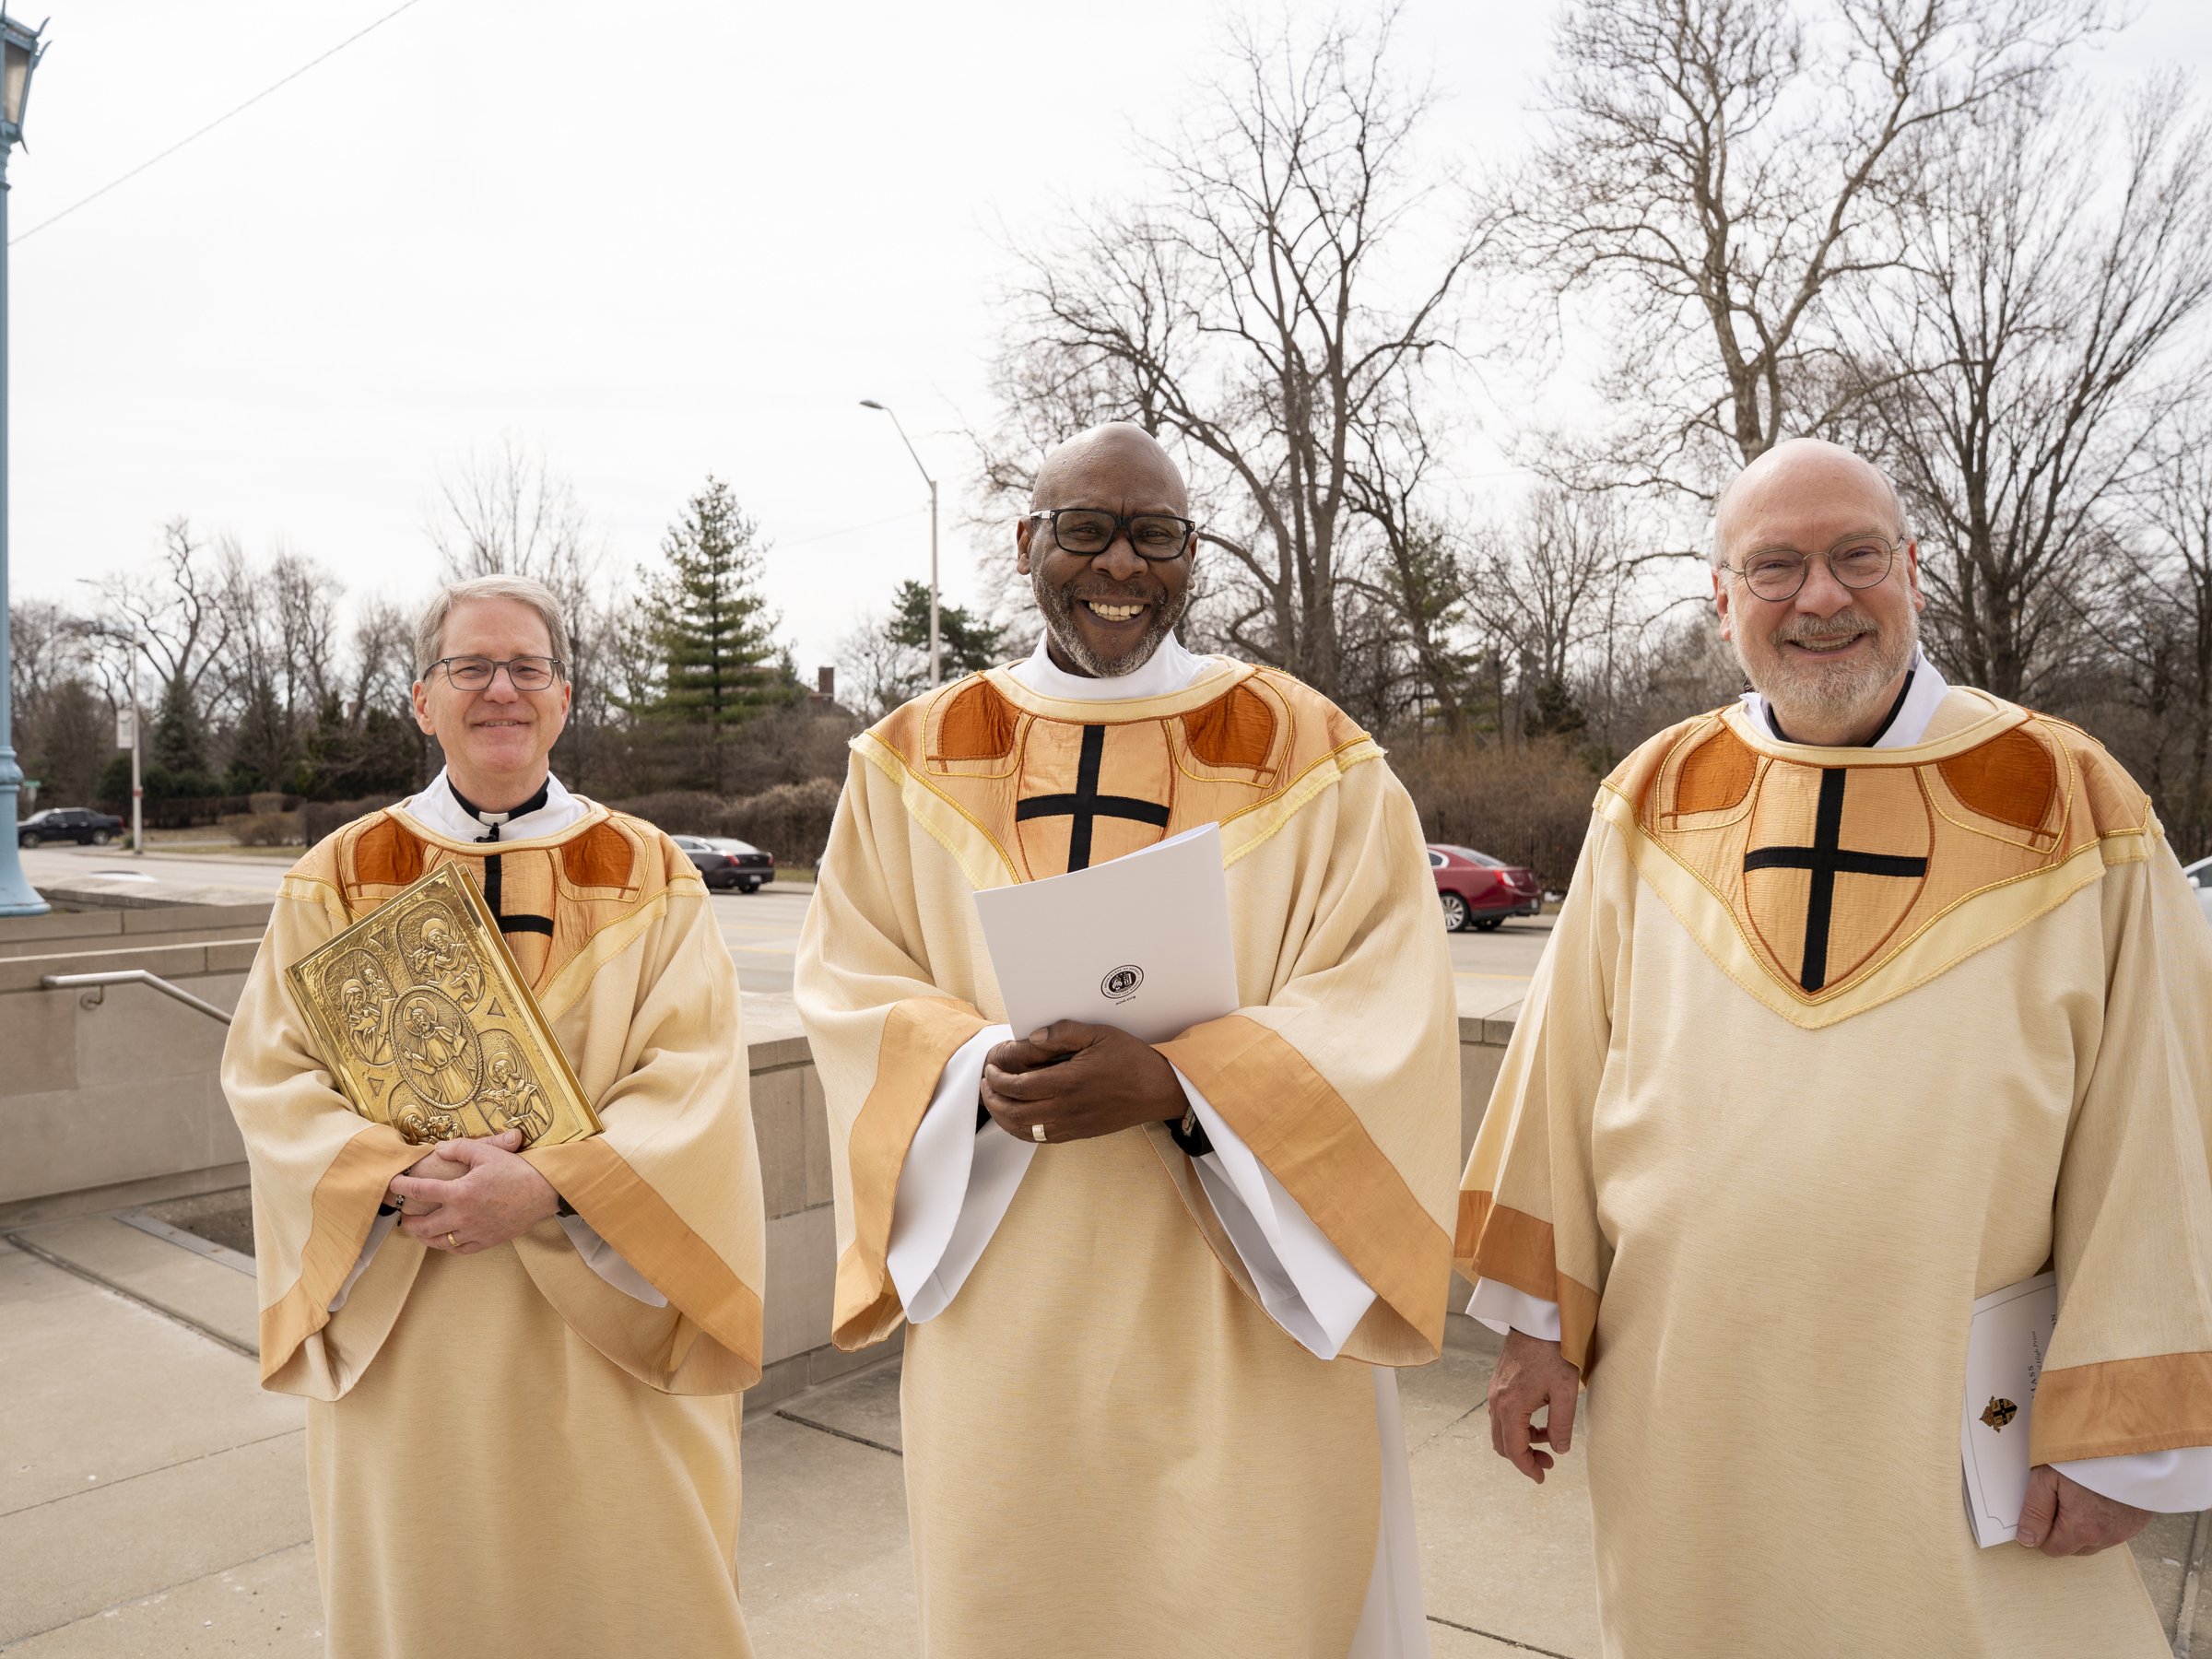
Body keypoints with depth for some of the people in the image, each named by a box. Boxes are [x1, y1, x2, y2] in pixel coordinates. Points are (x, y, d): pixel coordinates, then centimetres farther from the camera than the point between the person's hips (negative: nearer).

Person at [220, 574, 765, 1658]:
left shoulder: (650, 875, 0)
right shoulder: (340, 877, 4)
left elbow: (696, 1073, -9)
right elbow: (269, 1073, -2)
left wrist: (551, 1186, -21)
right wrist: (398, 1177, -19)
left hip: (607, 1328, -1)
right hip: (407, 1337, 1)